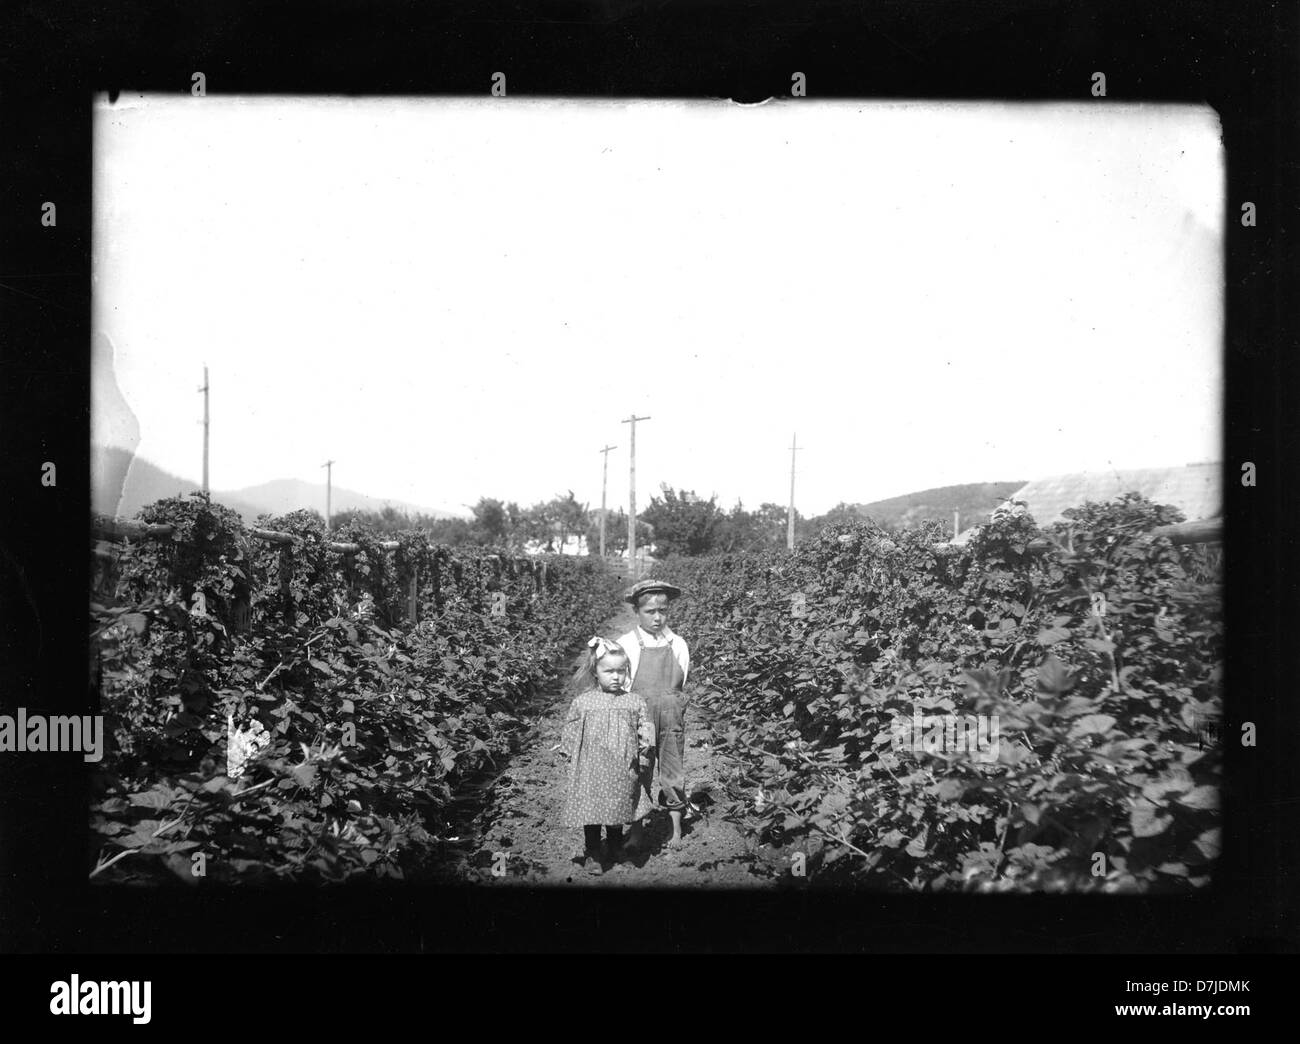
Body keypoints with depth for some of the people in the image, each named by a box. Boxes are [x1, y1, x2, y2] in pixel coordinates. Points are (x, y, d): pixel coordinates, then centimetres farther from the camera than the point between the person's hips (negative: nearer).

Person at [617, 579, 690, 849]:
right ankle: (636, 833, 12)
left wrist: (663, 702, -1)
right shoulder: (626, 645, -2)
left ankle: (676, 830, 17)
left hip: (671, 718, 1)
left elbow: (680, 684, 10)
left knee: (672, 773, 6)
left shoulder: (677, 645, 3)